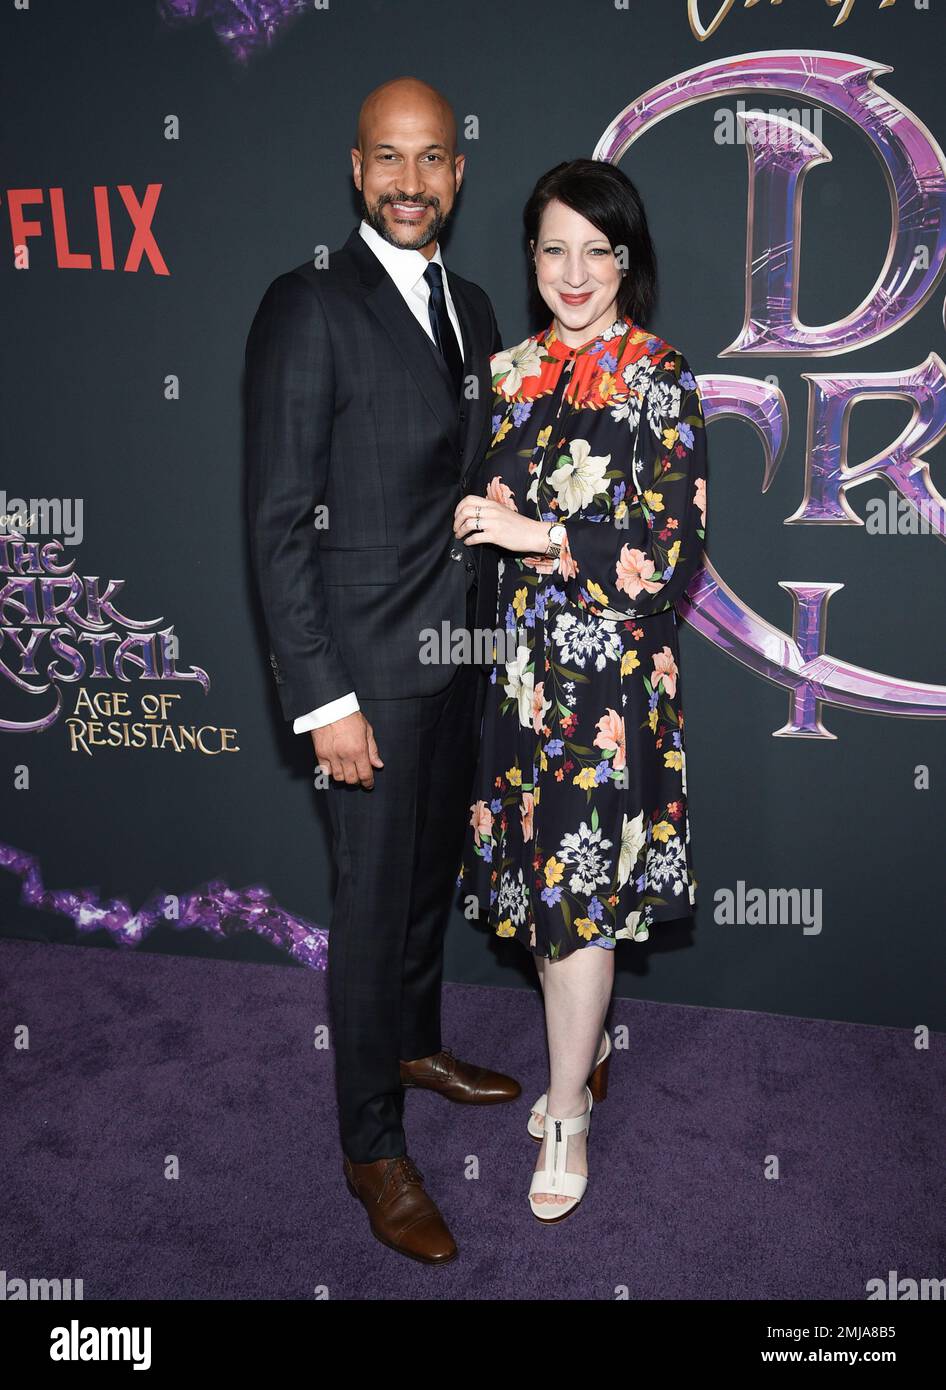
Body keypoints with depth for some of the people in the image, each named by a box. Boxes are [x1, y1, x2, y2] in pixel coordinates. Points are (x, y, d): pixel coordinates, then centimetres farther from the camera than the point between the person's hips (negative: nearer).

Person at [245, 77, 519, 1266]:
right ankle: (374, 1147, 23)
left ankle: (416, 1045, 45)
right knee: (373, 900, 4)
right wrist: (323, 698, -19)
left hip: (457, 652, 7)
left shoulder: (471, 308, 11)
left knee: (431, 870, 21)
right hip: (367, 662, -7)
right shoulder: (308, 307, -12)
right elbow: (278, 520, -16)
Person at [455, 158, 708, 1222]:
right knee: (545, 879, 13)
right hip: (522, 660, 5)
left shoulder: (661, 378, -6)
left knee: (582, 887, -1)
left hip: (609, 667, -5)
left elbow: (675, 550, -12)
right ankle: (584, 1061, 35)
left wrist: (540, 537, -17)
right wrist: (475, 523, 0)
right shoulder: (510, 369, 10)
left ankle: (569, 1117, 17)